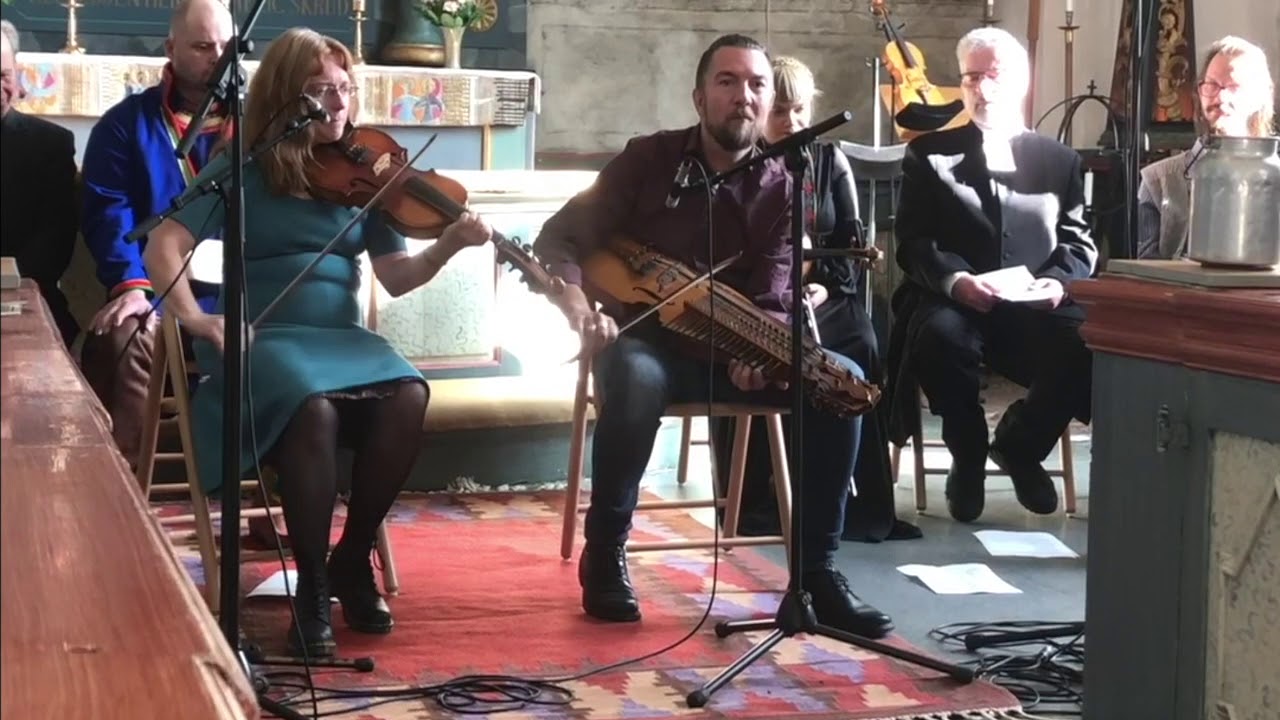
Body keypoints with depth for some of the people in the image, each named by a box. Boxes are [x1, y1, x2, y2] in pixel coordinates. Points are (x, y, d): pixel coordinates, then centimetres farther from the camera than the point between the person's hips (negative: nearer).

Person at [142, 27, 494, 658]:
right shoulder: (244, 169, -1)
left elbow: (395, 278, 2)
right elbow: (163, 246, -7)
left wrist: (447, 246, -16)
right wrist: (192, 316, -22)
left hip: (341, 335, 4)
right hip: (263, 338, -3)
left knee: (407, 397, -29)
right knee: (314, 409, -37)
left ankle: (354, 560, -8)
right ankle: (311, 587, -19)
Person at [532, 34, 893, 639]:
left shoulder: (783, 188, 0)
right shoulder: (649, 159, -4)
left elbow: (770, 300, -8)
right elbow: (559, 239, -7)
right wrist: (579, 306, -28)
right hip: (647, 341, -3)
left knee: (840, 379, -23)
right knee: (635, 378, -40)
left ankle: (815, 571, -16)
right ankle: (604, 552, -20)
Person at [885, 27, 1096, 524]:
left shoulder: (1059, 160, 19)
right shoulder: (929, 154, 12)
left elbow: (1080, 242, 11)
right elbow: (912, 242, 2)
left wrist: (1059, 280, -13)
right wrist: (954, 279, -19)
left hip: (1035, 308, 2)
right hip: (955, 301, -2)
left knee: (1091, 349, -30)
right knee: (941, 336, -38)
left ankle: (1019, 445, 2)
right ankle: (968, 457, -8)